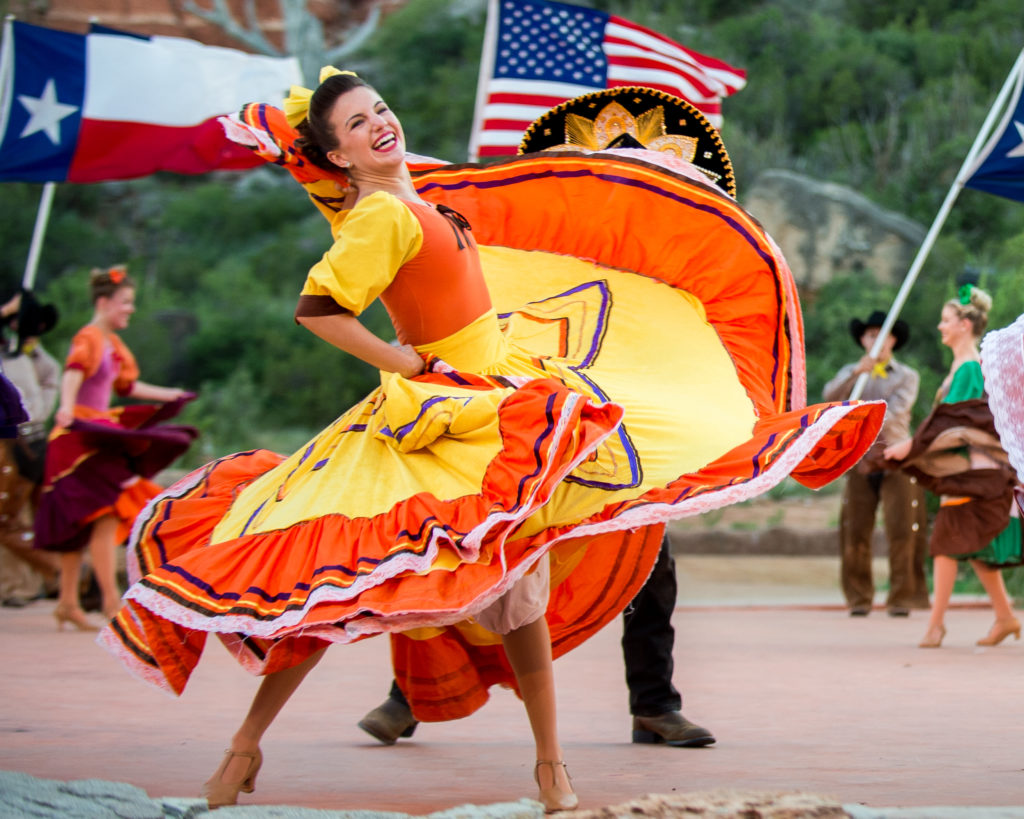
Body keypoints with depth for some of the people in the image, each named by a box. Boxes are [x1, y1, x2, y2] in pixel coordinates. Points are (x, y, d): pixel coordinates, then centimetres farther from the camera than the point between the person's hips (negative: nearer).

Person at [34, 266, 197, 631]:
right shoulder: (88, 339, -12)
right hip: (79, 434, -9)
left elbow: (127, 385, 30)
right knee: (106, 515, -14)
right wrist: (67, 406, -50)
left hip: (99, 433, 9)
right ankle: (111, 601, -15)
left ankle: (67, 602, 17)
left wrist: (167, 396, 42)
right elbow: (74, 371, -31)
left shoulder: (113, 344, 16)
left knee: (80, 523, 11)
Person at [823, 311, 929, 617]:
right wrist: (857, 372, -24)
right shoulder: (850, 373, 15)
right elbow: (831, 395, -7)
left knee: (902, 531, -7)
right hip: (860, 461, 1)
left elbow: (895, 409, -9)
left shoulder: (907, 376, 9)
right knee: (855, 531, -3)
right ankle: (859, 598, 5)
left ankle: (902, 597, -2)